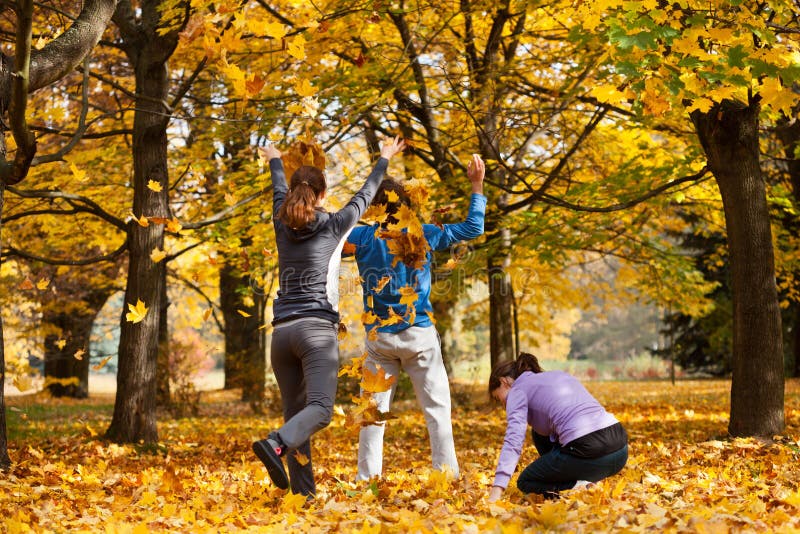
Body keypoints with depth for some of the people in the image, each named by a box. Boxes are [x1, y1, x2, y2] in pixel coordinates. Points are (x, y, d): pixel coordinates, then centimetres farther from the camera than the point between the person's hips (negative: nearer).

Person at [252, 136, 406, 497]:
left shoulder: (283, 226, 12)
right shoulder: (333, 227, 3)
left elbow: (279, 192, 33)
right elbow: (364, 197, 18)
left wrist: (275, 161, 54)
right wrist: (384, 160, 35)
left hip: (281, 330, 5)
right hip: (317, 328, -5)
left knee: (295, 413, 6)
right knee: (320, 409, -16)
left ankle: (303, 493, 0)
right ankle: (275, 444, -43)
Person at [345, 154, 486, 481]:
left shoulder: (363, 237, -1)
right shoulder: (423, 235, 0)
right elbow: (473, 228, 9)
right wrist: (477, 184, 16)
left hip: (379, 338, 1)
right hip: (419, 336, -1)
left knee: (374, 411, 5)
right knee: (437, 409, 3)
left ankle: (366, 480, 3)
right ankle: (447, 477, 1)